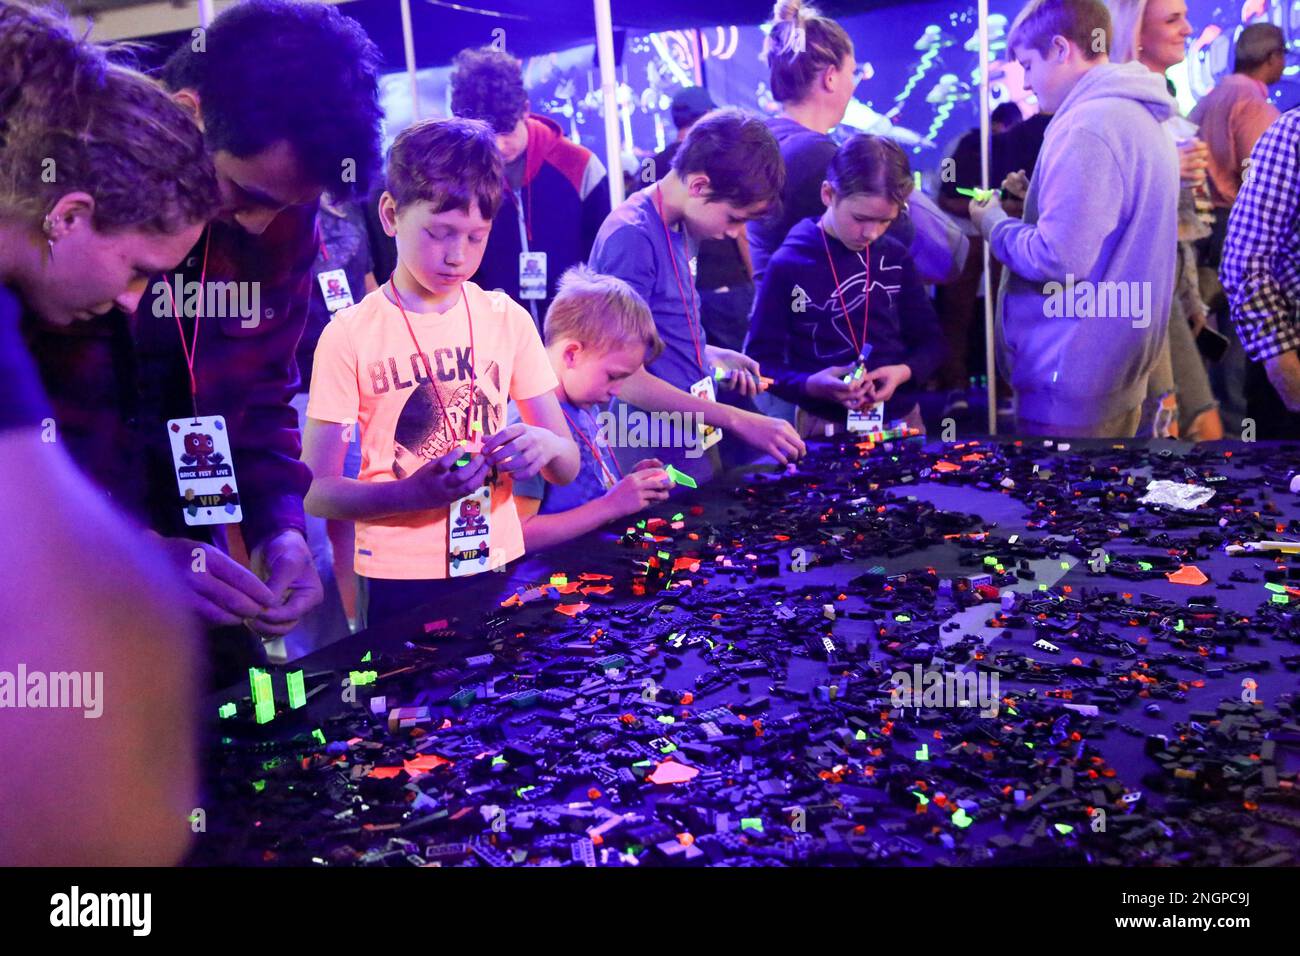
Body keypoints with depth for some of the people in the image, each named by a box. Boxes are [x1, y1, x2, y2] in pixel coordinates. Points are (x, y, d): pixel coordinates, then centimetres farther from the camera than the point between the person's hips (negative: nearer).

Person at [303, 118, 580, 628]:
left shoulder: (508, 320, 1)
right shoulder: (350, 336, -8)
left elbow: (567, 466, 4)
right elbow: (315, 492, -8)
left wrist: (546, 447, -20)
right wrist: (415, 493, -25)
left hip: (497, 567, 3)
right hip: (400, 583, -2)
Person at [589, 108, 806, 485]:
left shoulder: (681, 227, 6)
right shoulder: (631, 237, -20)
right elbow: (625, 378, -23)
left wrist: (711, 356, 5)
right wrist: (737, 420, -24)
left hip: (696, 446, 9)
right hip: (657, 460, -9)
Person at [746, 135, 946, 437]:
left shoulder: (896, 257, 2)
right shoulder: (789, 265, -10)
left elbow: (930, 340, 8)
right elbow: (761, 361, -7)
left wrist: (905, 372, -12)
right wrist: (810, 385, -24)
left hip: (902, 421, 3)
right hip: (827, 428, -3)